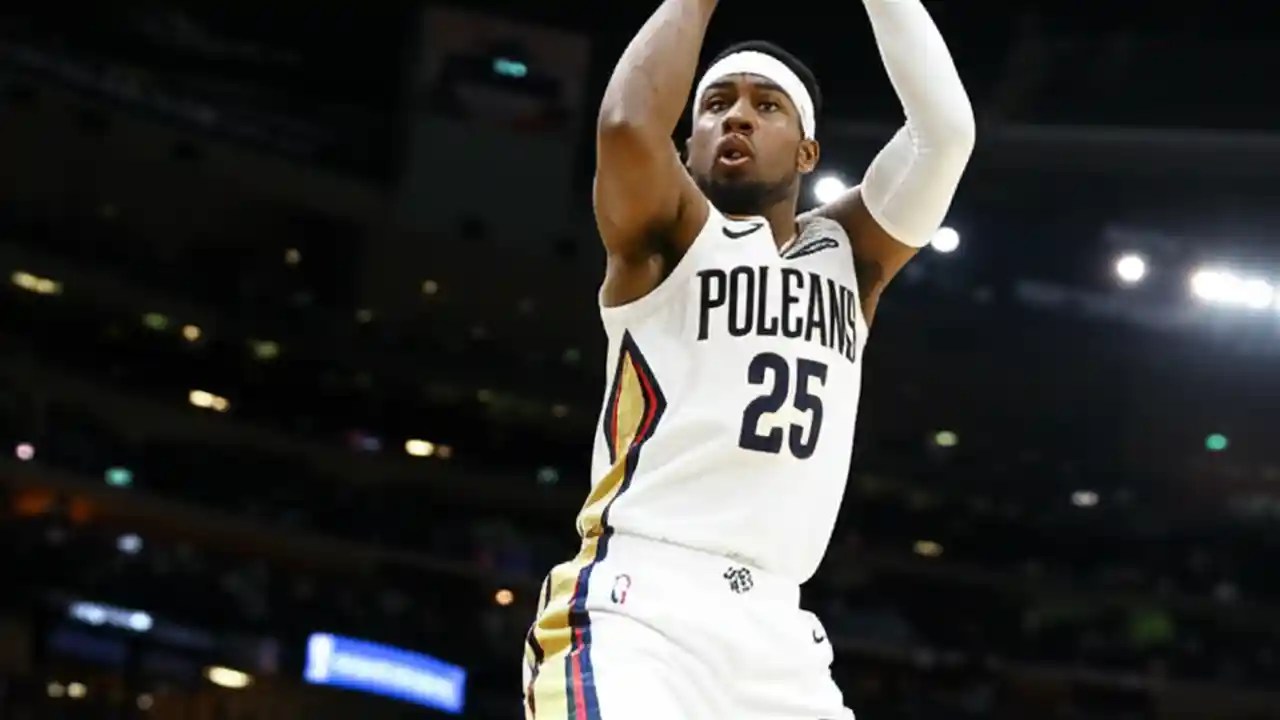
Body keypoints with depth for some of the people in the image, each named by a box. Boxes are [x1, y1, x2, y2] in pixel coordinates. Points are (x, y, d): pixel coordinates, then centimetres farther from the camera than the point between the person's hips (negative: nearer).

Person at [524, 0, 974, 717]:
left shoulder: (848, 256, 18)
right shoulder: (669, 236, 5)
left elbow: (947, 130, 3)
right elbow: (629, 125, -17)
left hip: (774, 633, 6)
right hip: (635, 613, -6)